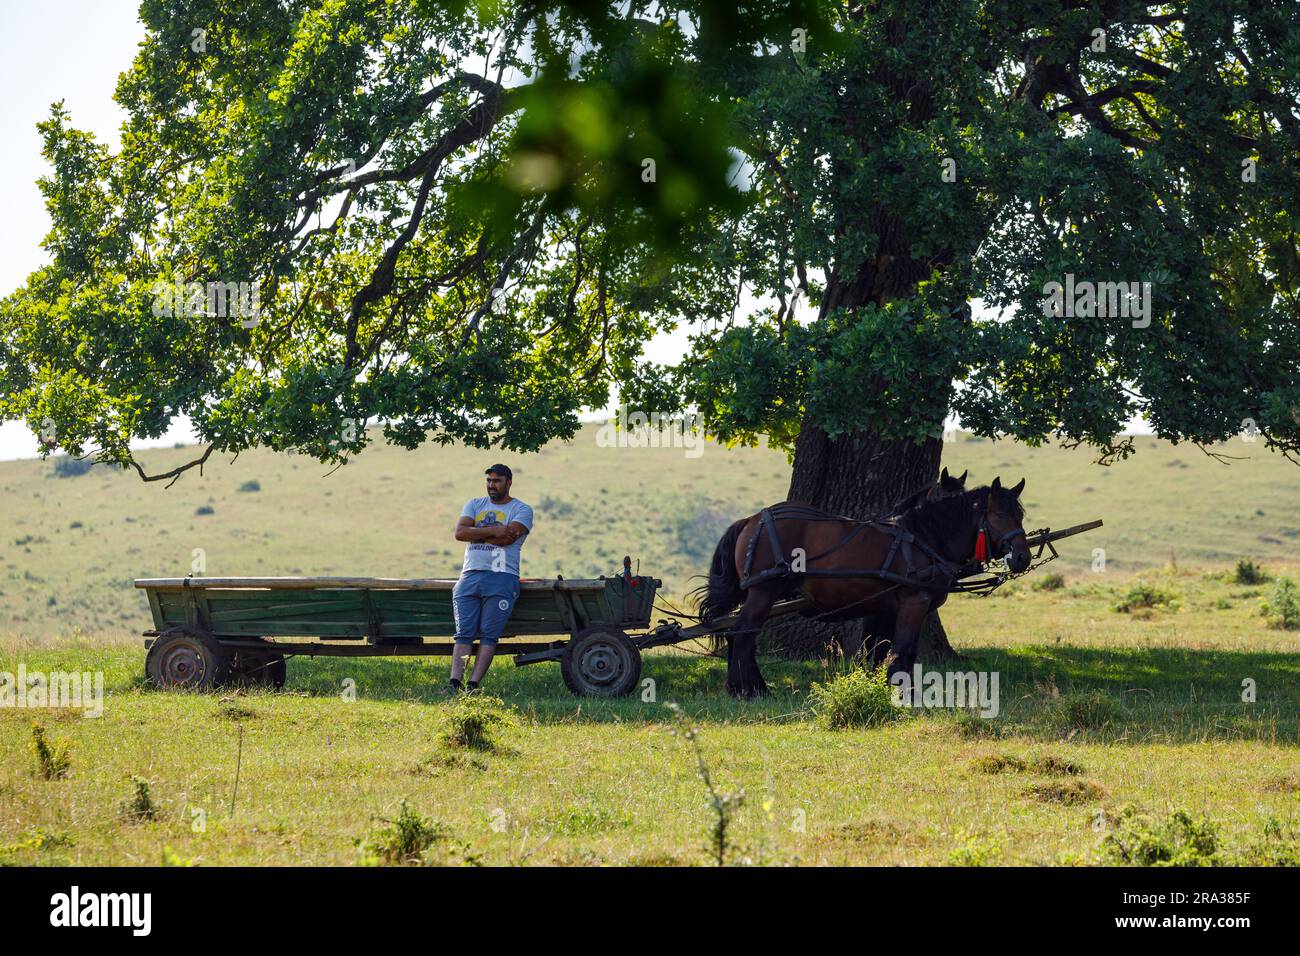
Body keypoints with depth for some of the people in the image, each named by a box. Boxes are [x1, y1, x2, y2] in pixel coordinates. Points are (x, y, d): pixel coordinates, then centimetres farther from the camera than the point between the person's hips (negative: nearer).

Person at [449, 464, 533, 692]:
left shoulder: (521, 510, 7)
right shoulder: (474, 504, 19)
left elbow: (509, 537, -11)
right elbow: (460, 532, 2)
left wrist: (476, 533, -1)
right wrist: (492, 531, -7)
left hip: (501, 578, -3)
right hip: (470, 576, 3)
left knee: (489, 635, -11)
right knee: (464, 633, -7)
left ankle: (473, 684, -17)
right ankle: (454, 683, -17)